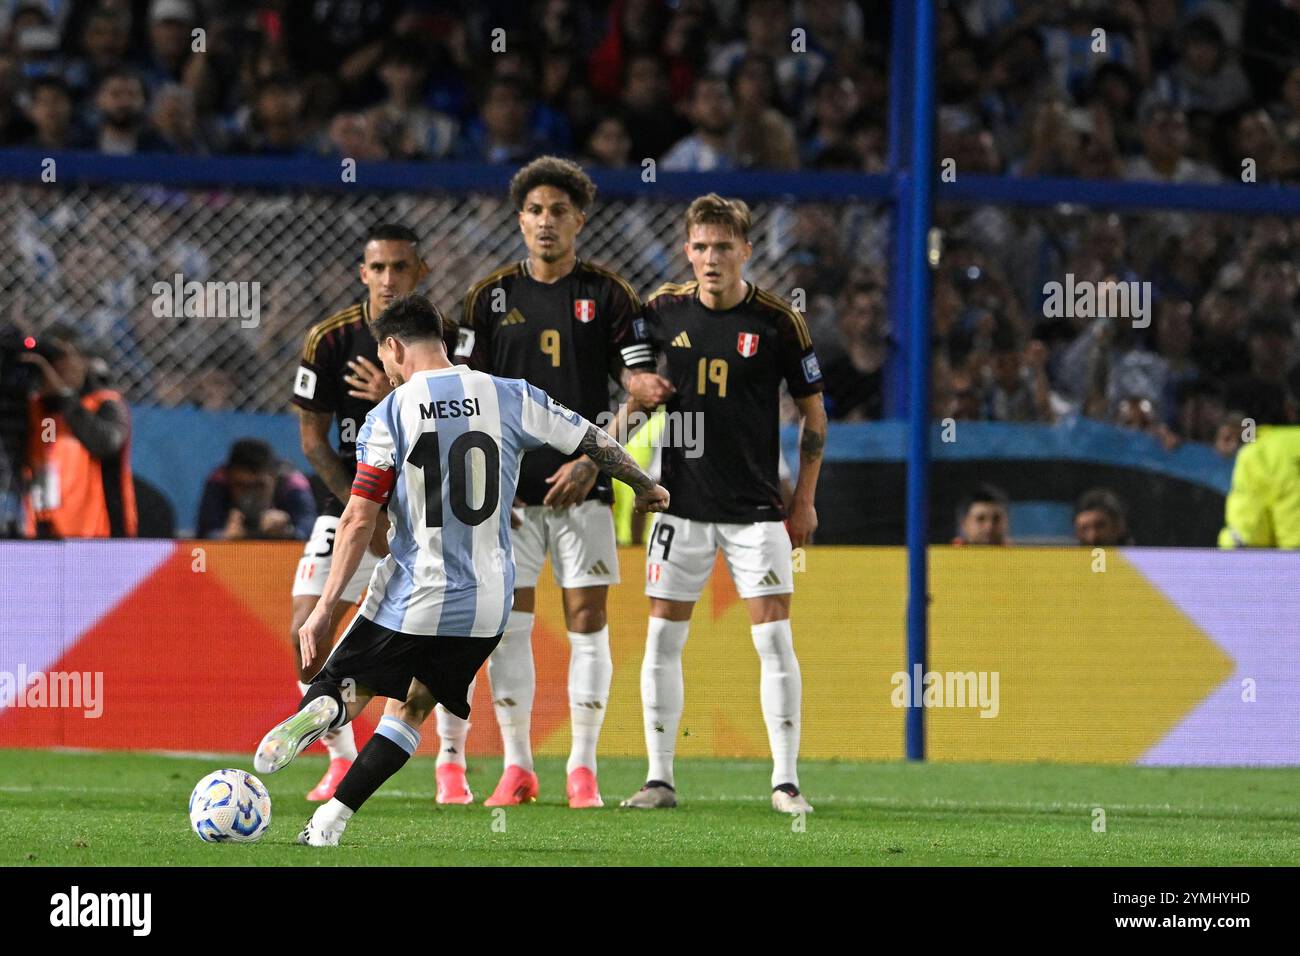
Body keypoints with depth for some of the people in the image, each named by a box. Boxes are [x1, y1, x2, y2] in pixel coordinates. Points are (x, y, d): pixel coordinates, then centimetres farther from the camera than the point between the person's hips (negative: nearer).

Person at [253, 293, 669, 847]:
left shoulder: (389, 416, -7)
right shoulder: (510, 397, 1)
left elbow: (358, 519, -13)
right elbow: (593, 442, 9)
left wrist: (325, 608, -11)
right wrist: (645, 488, 28)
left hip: (408, 602, -3)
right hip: (486, 605, 3)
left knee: (349, 692, 13)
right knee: (413, 709, 19)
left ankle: (323, 708, -25)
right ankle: (331, 819, 7)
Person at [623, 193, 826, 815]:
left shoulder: (778, 321, -6)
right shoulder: (665, 310, 0)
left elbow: (813, 411, 3)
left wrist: (804, 499, 2)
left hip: (755, 507, -2)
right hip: (682, 501, 2)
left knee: (774, 638, -7)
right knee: (662, 638, 0)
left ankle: (786, 781, -1)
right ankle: (659, 779, 8)